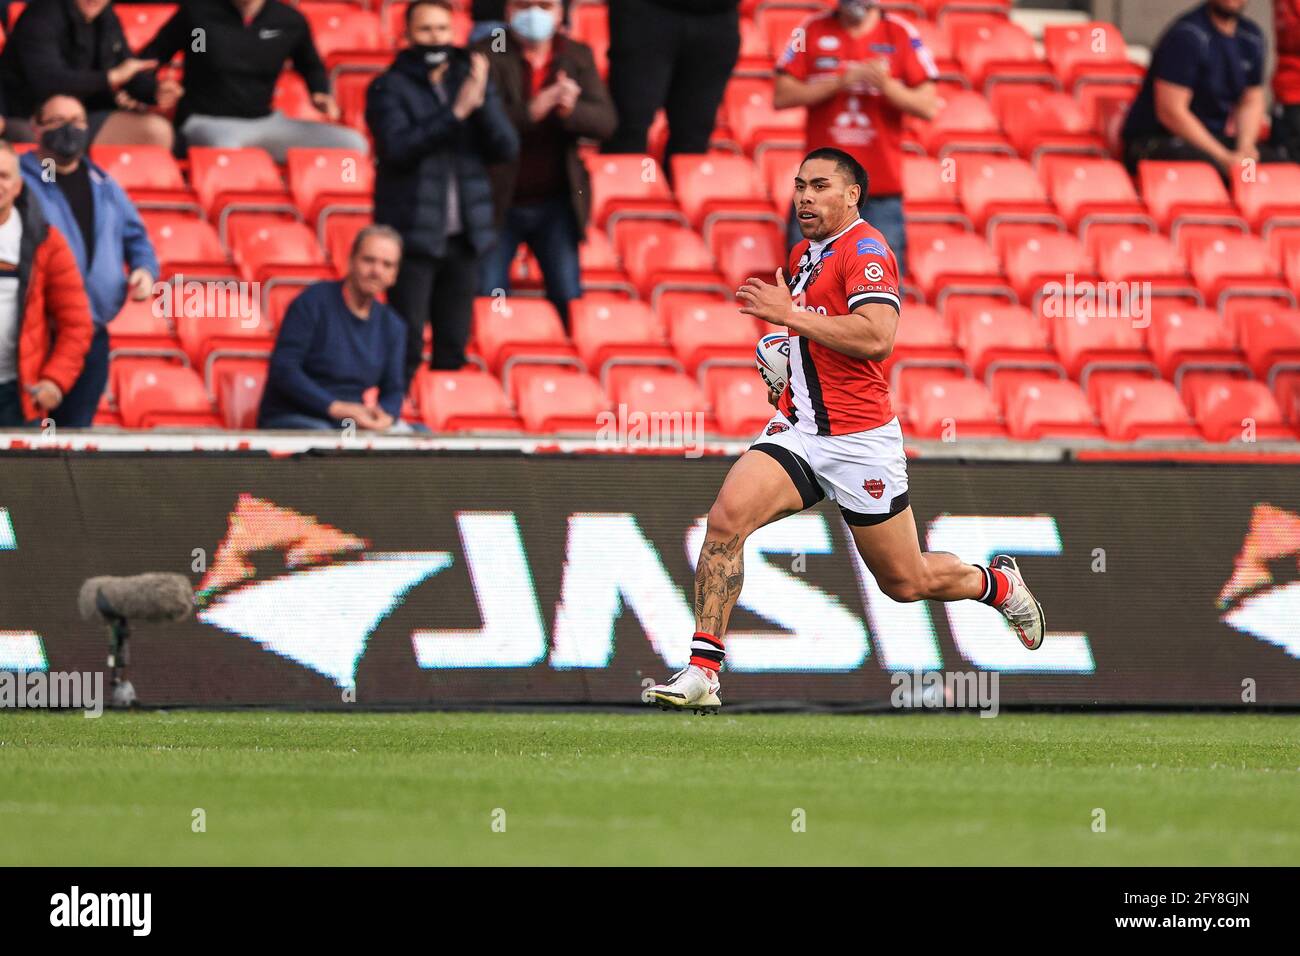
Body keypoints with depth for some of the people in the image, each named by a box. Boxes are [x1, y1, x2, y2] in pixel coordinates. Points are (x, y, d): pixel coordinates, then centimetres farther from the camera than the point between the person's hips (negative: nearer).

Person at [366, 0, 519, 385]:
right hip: (413, 234, -4)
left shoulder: (471, 81, 11)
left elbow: (507, 148, 3)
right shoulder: (390, 88, -1)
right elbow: (398, 147, -16)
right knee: (406, 350, -9)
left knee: (453, 349, 5)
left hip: (464, 235, 4)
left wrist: (482, 101, -13)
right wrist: (456, 111, -22)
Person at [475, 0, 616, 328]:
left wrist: (570, 109, -26)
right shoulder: (487, 55, -6)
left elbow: (605, 121, -4)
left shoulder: (578, 56, 6)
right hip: (500, 201, -3)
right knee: (487, 298, -1)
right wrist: (535, 109, -32)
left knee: (568, 297, 1)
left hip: (556, 204, 3)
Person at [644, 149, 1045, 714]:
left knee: (906, 582, 6)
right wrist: (785, 359, 15)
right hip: (797, 431, 7)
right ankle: (702, 673, -22)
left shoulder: (865, 250, -11)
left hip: (859, 442, -7)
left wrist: (790, 314, -23)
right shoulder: (804, 254, 16)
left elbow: (878, 337, -27)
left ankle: (997, 583, 39)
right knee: (726, 518, -20)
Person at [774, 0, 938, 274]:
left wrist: (886, 85, -18)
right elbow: (782, 96, -2)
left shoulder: (902, 35, 2)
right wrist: (839, 82, -13)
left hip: (881, 188, -1)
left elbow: (928, 106, -1)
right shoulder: (812, 32, 4)